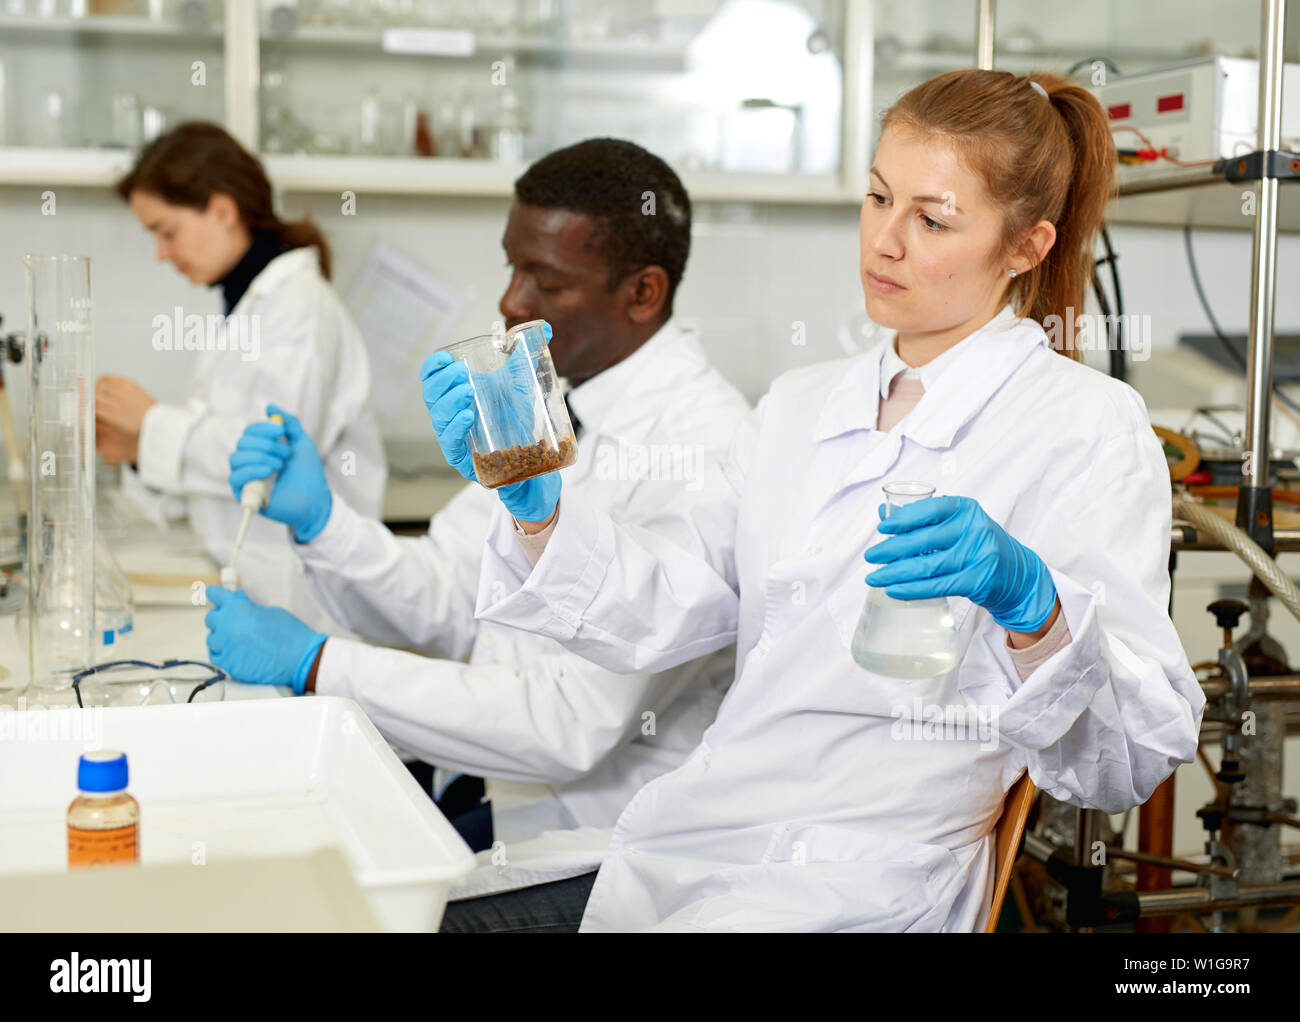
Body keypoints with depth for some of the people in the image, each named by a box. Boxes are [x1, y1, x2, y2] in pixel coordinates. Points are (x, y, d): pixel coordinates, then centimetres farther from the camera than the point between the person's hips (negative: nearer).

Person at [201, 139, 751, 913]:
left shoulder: (705, 455, -23)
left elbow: (571, 727, -26)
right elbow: (443, 607, 8)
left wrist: (315, 665, -22)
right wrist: (317, 516, -10)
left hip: (589, 834, -7)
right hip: (485, 776, 8)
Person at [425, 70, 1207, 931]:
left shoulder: (1090, 426, -5)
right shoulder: (801, 407, 16)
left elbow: (1139, 754, -13)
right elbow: (666, 608, 11)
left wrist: (1030, 605, -31)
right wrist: (534, 500, -4)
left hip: (867, 875, -6)